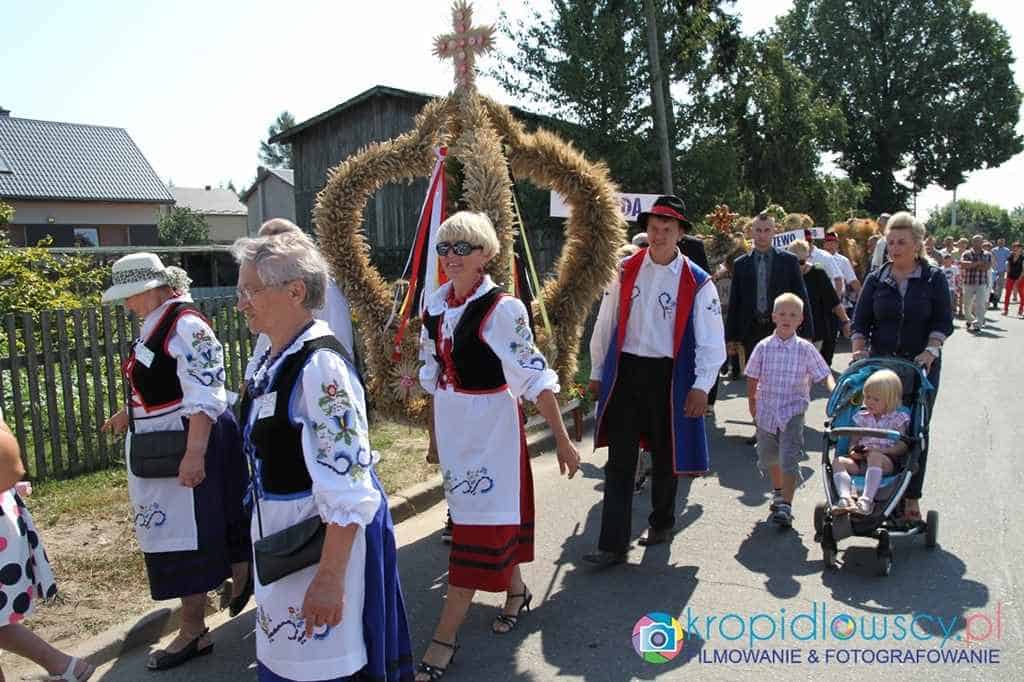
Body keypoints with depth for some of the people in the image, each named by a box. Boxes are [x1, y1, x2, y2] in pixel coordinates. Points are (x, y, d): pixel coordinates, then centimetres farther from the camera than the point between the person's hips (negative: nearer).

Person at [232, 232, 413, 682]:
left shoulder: (320, 366, -24)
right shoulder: (269, 362, 5)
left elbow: (346, 485, -26)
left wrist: (330, 576, -25)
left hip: (326, 538, -9)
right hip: (281, 533, 9)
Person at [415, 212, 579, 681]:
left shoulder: (501, 308, -17)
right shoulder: (436, 303, 2)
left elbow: (535, 377, -17)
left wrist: (562, 439, -17)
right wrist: (434, 430, 17)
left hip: (490, 422, -7)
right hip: (450, 421, 7)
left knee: (479, 518, 1)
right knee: (476, 510, 19)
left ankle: (444, 639, 9)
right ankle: (515, 590, 42)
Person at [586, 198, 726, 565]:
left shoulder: (696, 282, -5)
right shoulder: (625, 270, 3)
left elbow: (711, 341, -6)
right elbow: (605, 325, 9)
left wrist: (701, 386, -14)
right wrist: (597, 372, 10)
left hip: (669, 376, -1)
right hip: (625, 371, 2)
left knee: (666, 456, 15)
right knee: (619, 460, 0)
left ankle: (661, 522, 39)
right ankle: (613, 544, 4)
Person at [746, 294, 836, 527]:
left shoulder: (805, 349, -6)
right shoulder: (763, 347, -3)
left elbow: (824, 375, -3)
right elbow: (752, 378, 6)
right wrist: (752, 404, 8)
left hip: (793, 412, -3)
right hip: (766, 411, 3)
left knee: (789, 459, -12)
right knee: (768, 457, 18)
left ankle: (785, 505, -5)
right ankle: (778, 491, 43)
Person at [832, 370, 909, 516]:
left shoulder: (897, 418, 7)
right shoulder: (862, 417, 19)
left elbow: (902, 447, -1)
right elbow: (854, 440, 17)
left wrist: (879, 451, -16)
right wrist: (853, 451, -7)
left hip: (886, 462, -4)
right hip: (860, 462, 4)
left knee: (874, 457, -38)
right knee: (838, 461, -22)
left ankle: (866, 500, -48)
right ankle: (845, 498, -43)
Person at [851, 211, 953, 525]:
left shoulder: (934, 279, 1)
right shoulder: (876, 280, 6)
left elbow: (944, 321, -2)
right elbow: (860, 321, 6)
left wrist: (931, 351, -17)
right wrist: (859, 351, -8)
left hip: (921, 365, -1)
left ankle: (911, 497, 13)